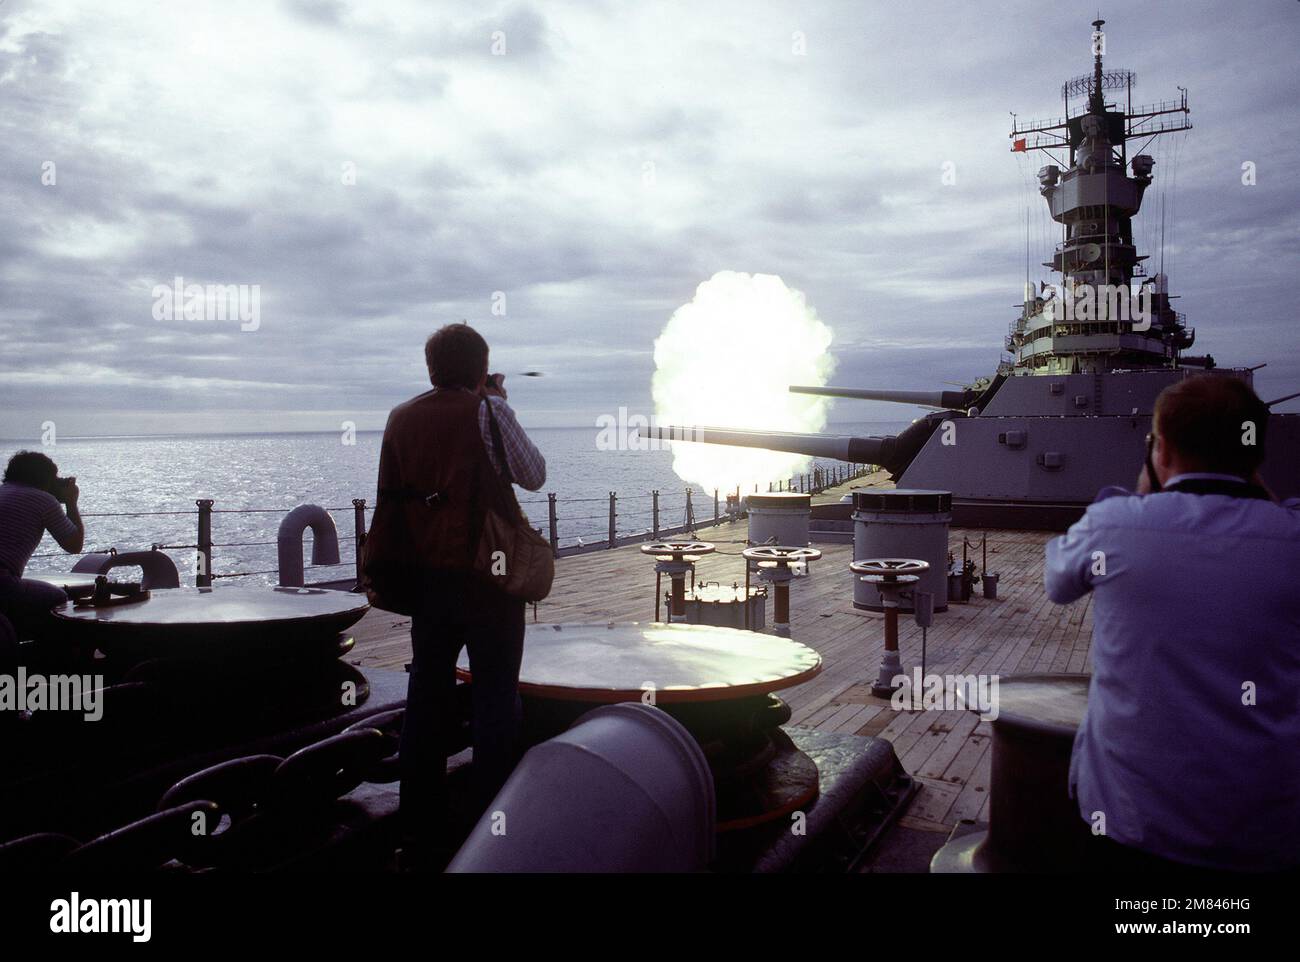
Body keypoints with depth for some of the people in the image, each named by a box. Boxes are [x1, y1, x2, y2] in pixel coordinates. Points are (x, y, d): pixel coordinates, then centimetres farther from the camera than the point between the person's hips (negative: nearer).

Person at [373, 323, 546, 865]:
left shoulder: (401, 418, 5)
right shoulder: (487, 411, -10)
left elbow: (389, 494, 11)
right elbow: (533, 476, -1)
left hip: (427, 578, 5)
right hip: (487, 578, -5)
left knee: (427, 700, 12)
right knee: (494, 703, 5)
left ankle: (420, 834, 20)